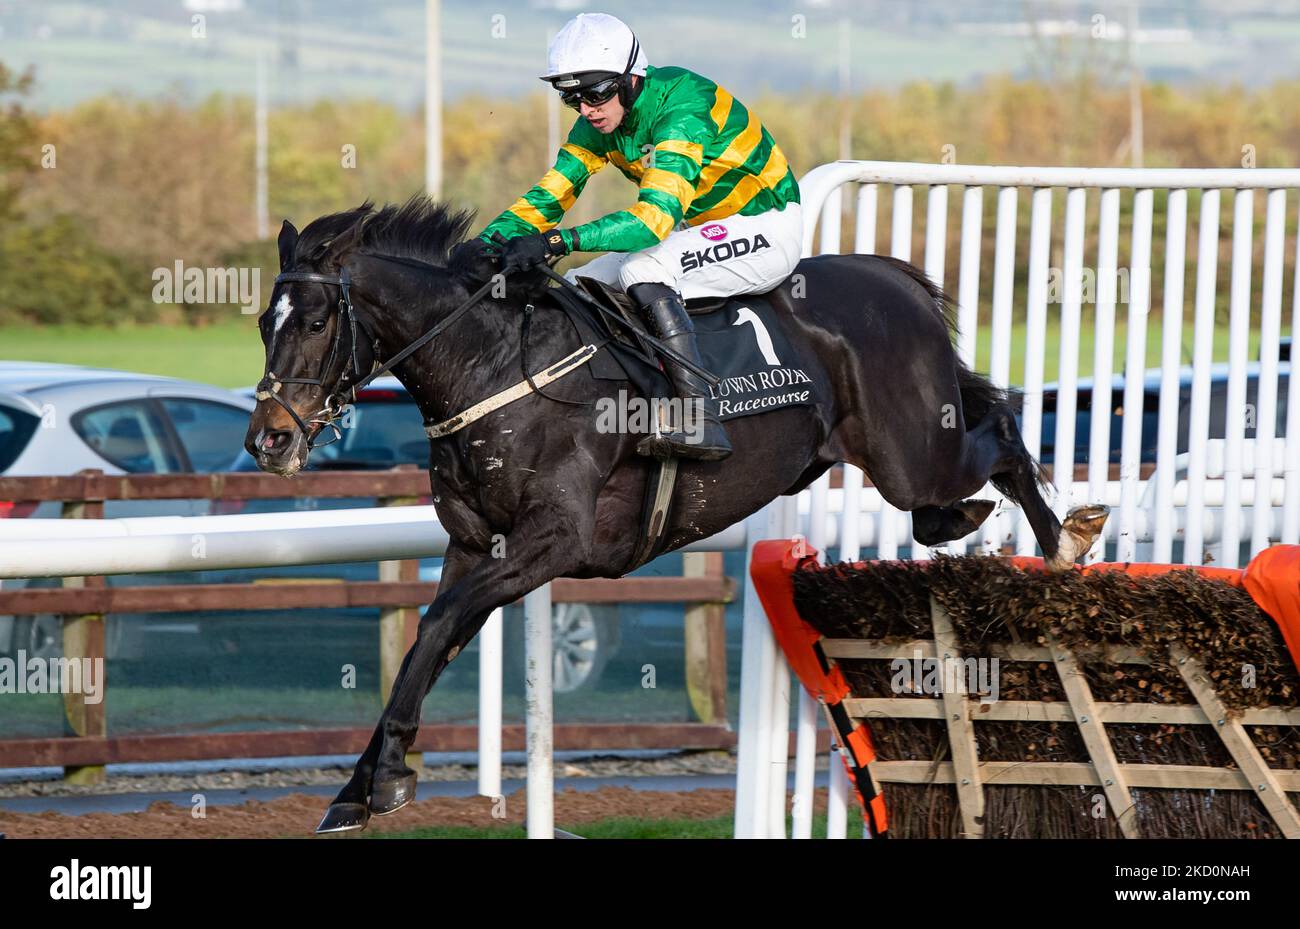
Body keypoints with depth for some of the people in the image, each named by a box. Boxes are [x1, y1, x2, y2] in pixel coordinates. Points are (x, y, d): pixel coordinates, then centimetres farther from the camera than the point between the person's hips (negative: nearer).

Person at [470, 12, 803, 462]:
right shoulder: (599, 122, -4)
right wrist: (486, 242, -21)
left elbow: (656, 217, -40)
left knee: (644, 270, -32)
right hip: (698, 231, 9)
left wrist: (556, 240, -48)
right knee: (578, 286, 0)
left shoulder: (681, 108, -30)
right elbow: (549, 196, -2)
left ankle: (702, 420, -38)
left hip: (766, 228, -9)